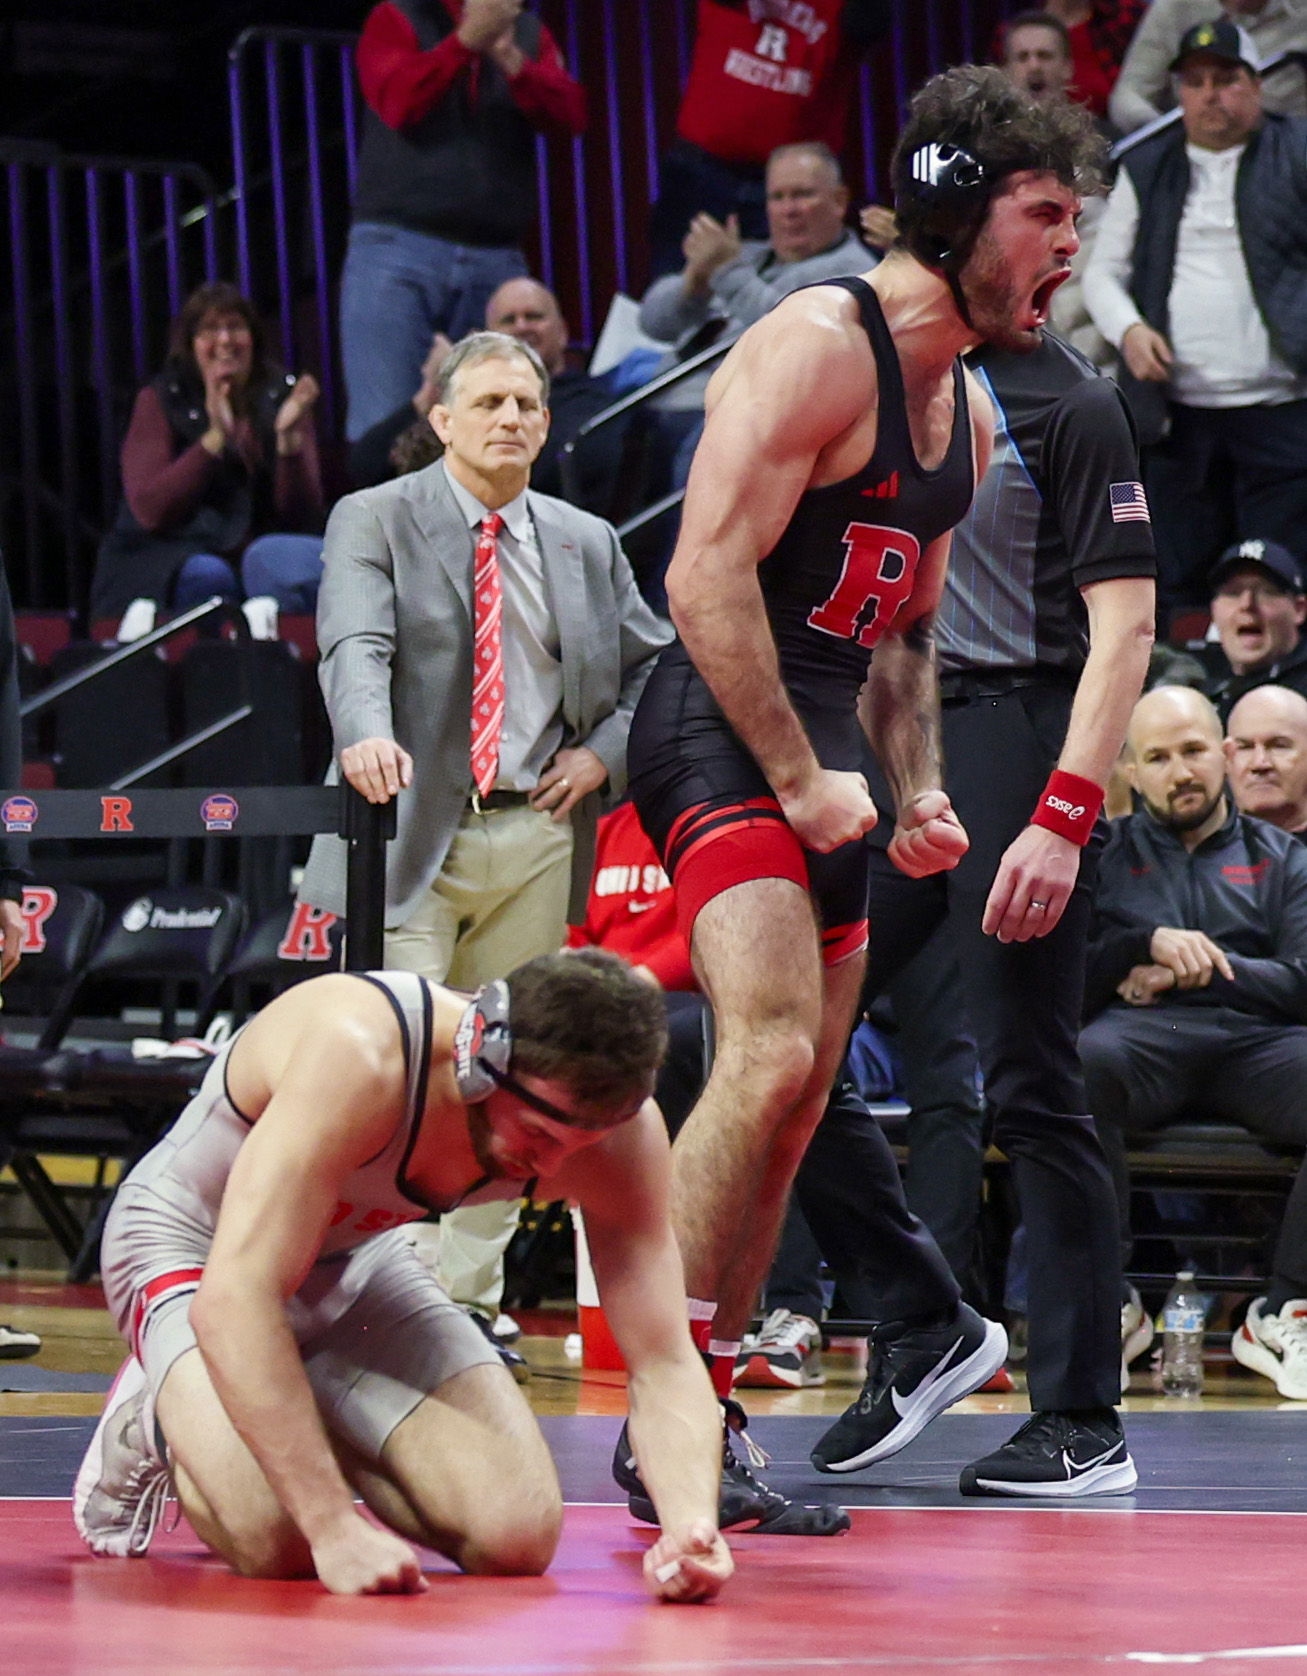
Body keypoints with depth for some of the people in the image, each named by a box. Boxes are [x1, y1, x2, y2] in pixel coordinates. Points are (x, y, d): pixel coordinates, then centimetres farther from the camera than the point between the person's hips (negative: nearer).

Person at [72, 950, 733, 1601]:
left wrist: (692, 1524, -40)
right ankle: (161, 1416, 7)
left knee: (521, 1535, -14)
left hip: (356, 1258, 5)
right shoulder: (356, 1057, -41)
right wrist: (336, 1531, -51)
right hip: (192, 1248, -5)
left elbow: (664, 1362, -20)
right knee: (273, 1539, -29)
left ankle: (306, 1419, 14)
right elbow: (232, 1303, -46)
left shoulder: (616, 1125, -24)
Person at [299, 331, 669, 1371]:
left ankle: (470, 1297, 13)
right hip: (414, 835, -4)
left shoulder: (587, 544, 14)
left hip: (537, 842, 4)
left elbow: (655, 668, 21)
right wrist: (367, 735, -37)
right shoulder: (375, 522, 0)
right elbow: (356, 647, -16)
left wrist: (604, 752, 3)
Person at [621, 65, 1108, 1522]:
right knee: (770, 1054, -23)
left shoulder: (967, 411, 17)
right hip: (723, 738, -10)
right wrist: (800, 779, -19)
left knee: (791, 1115, 9)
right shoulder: (818, 347, -12)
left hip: (819, 765, 10)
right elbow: (707, 581, -19)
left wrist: (917, 794, 14)